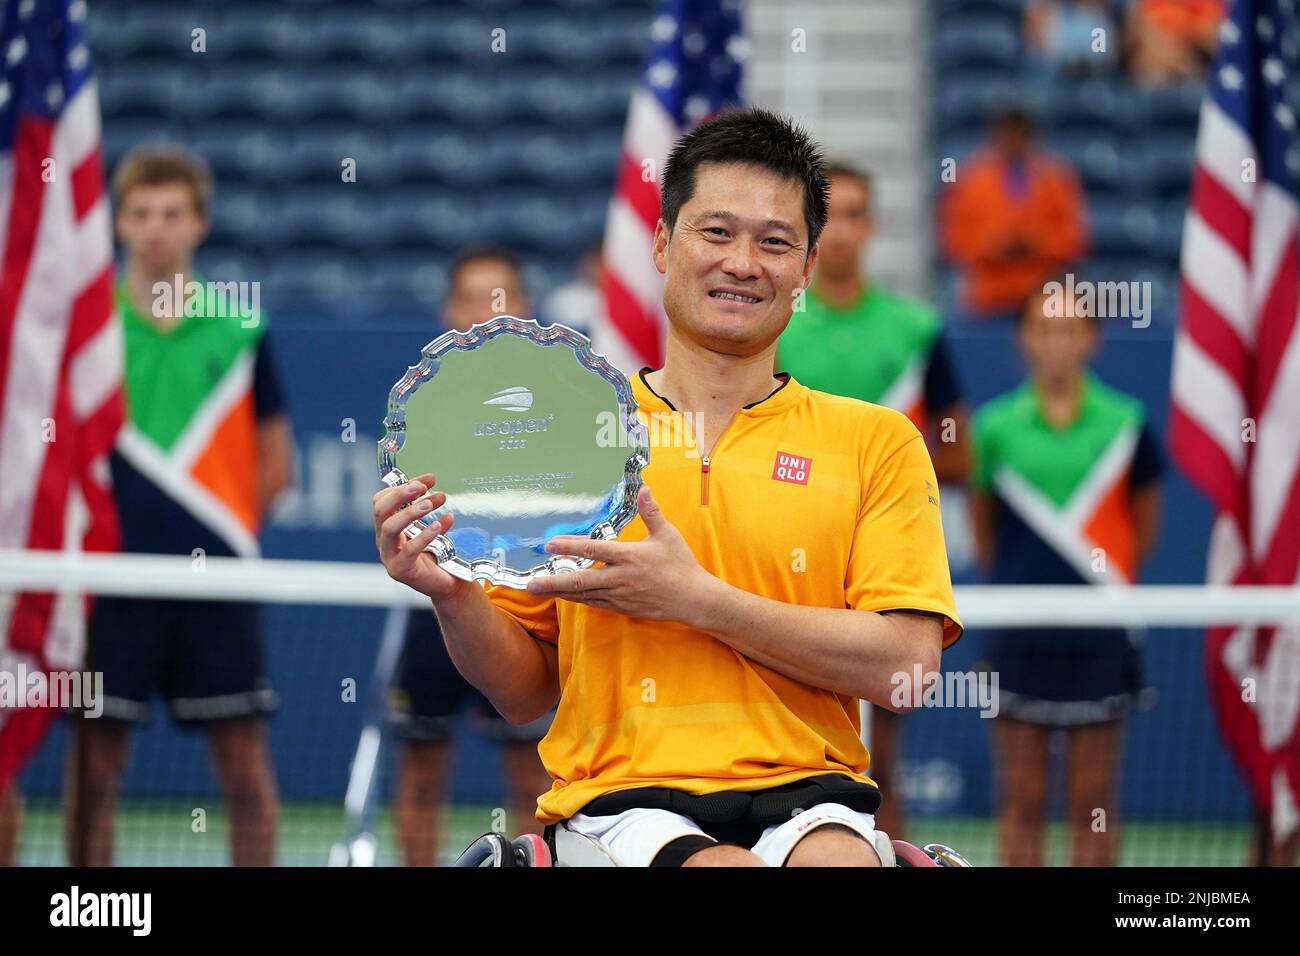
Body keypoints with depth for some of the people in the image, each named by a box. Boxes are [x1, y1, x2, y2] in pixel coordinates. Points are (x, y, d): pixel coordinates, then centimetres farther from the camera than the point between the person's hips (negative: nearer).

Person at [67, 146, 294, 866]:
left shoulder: (241, 329, 6)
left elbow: (274, 465, 11)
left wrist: (217, 530, 5)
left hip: (215, 576, 0)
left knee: (244, 765, 1)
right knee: (94, 759, 1)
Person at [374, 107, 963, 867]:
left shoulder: (876, 441, 11)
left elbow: (905, 667, -2)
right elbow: (527, 692, 14)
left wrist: (694, 598, -8)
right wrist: (454, 596, -6)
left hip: (805, 795, 0)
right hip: (622, 797, 0)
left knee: (840, 860, -34)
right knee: (728, 871, -33)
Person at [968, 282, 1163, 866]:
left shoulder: (1125, 424, 0)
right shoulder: (997, 425, 1)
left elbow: (1143, 522, 12)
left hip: (1099, 629, 0)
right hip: (1019, 634, 0)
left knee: (1093, 800, 3)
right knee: (1022, 798, 3)